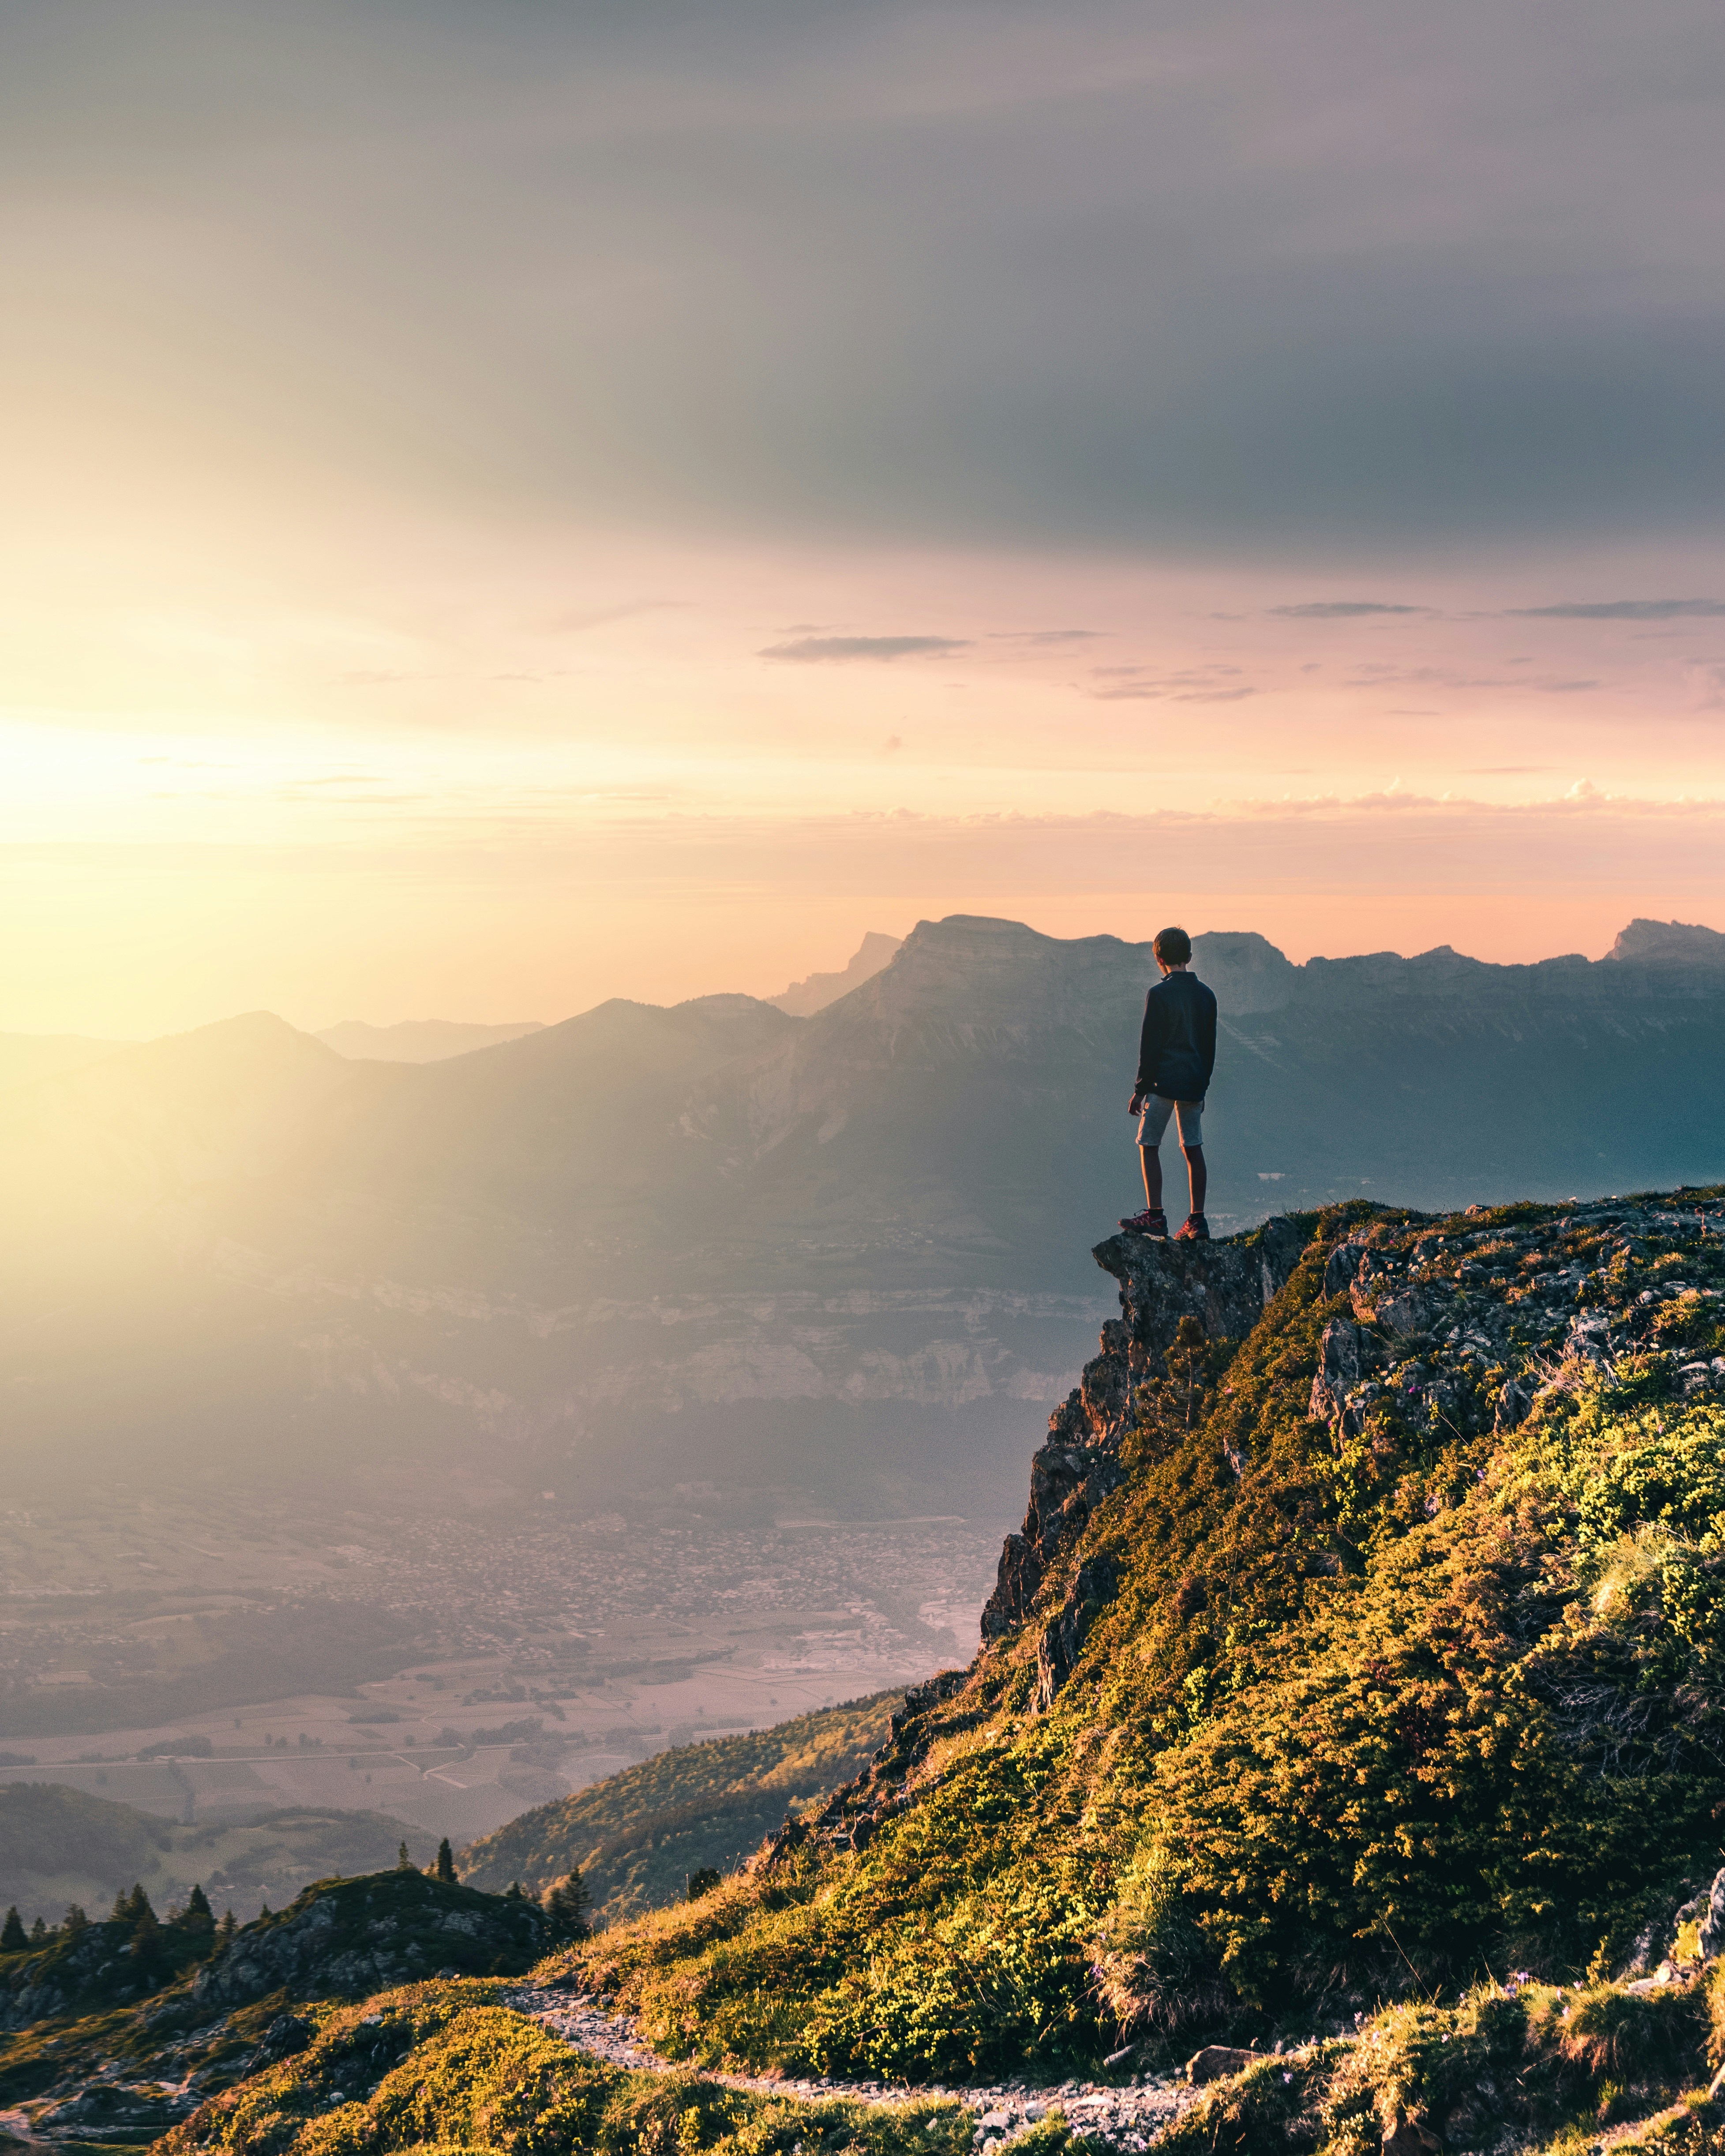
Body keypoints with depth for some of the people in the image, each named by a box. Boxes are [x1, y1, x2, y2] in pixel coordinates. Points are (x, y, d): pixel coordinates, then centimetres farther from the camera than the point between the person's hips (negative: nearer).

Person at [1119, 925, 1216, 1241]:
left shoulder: (1159, 995, -10)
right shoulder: (1206, 995, 9)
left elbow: (1149, 1046, -11)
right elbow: (1210, 1047, 15)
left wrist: (1140, 1089, -5)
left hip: (1164, 1083, -6)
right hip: (1194, 1085, 6)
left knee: (1148, 1145, 2)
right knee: (1193, 1149, 8)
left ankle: (1155, 1215, -6)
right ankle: (1197, 1221, 7)